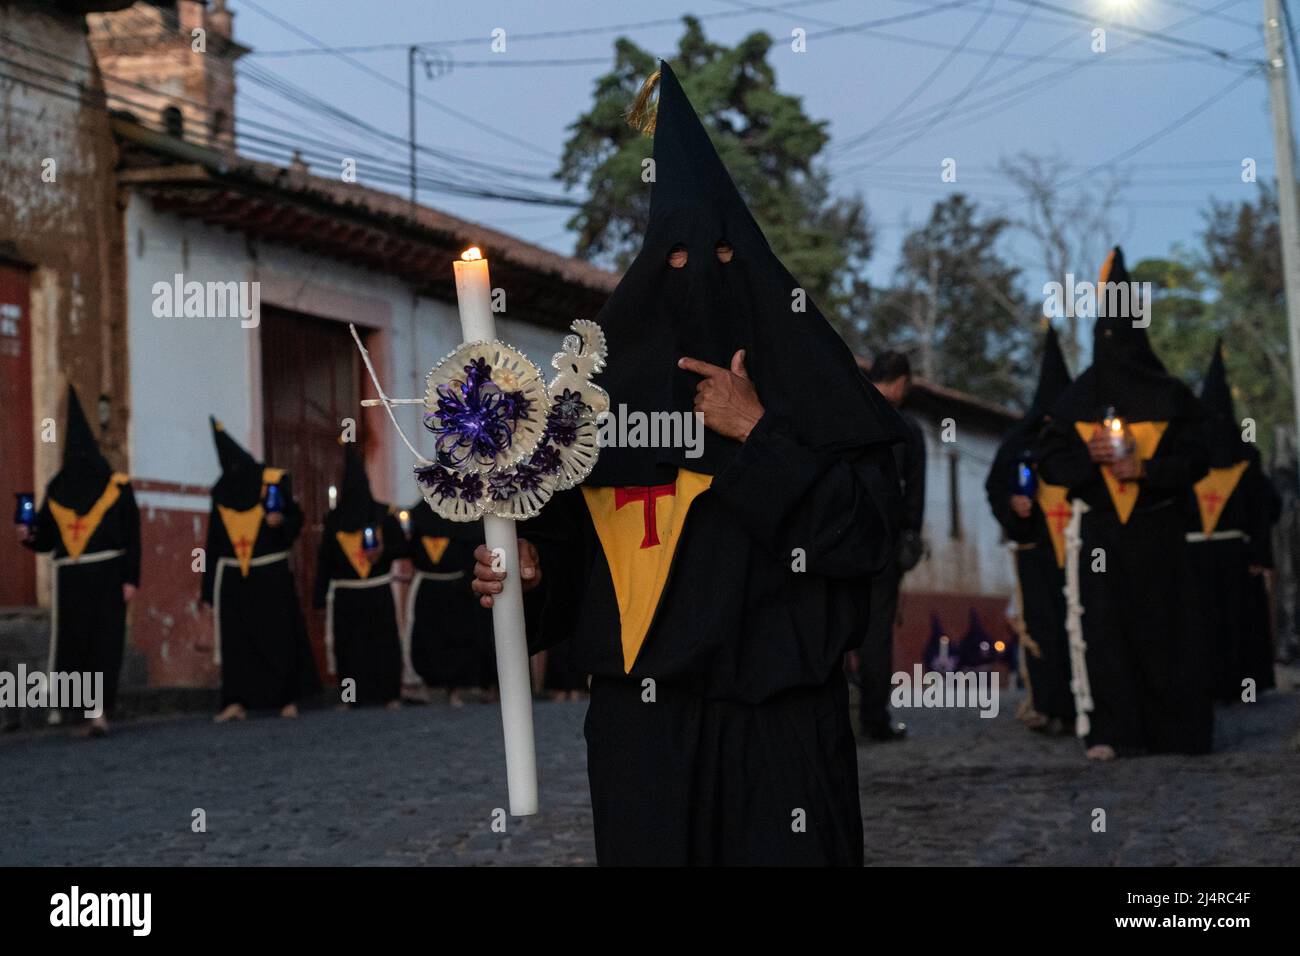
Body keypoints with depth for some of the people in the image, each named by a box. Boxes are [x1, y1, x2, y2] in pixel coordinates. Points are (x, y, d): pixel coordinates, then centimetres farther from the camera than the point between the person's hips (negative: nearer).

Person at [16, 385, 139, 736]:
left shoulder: (116, 487, 2)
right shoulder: (57, 489, 9)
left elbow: (131, 535, -1)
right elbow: (47, 536, 8)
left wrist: (130, 579, -7)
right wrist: (29, 536, -14)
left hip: (107, 575, -2)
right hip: (69, 576, 2)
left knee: (105, 642, -5)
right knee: (67, 640, 1)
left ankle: (99, 712, -7)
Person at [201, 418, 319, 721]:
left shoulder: (274, 481, -1)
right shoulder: (221, 491, 9)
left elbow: (296, 519, 3)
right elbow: (214, 539, 11)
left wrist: (281, 521, -21)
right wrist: (209, 587, 6)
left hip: (271, 574, -3)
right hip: (233, 575, 3)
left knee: (279, 636, -1)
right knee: (235, 637, -4)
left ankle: (288, 698, 6)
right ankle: (236, 701, -5)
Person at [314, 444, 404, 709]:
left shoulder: (383, 514, 1)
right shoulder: (334, 519, 5)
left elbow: (401, 546, 4)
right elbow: (324, 558, 4)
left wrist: (383, 551, -17)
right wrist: (321, 595, -4)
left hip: (378, 591, -1)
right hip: (345, 595, 1)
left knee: (383, 642, -4)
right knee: (348, 645, -2)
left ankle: (389, 695, -1)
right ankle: (352, 697, 1)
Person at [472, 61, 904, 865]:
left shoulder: (803, 372, -1)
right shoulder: (612, 381, 7)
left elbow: (866, 535, -10)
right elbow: (575, 535, 13)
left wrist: (757, 434, -12)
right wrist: (534, 568, -8)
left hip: (777, 721, -2)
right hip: (642, 719, 2)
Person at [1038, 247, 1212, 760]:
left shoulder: (1170, 396, 4)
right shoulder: (1076, 399, 9)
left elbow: (1195, 459, 1)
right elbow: (1051, 463, 9)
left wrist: (1145, 468, -14)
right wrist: (1087, 455, -11)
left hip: (1157, 530, -1)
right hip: (1101, 530, 1)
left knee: (1162, 626, -2)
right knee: (1105, 626, -4)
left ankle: (1175, 730, 4)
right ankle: (1111, 731, -4)